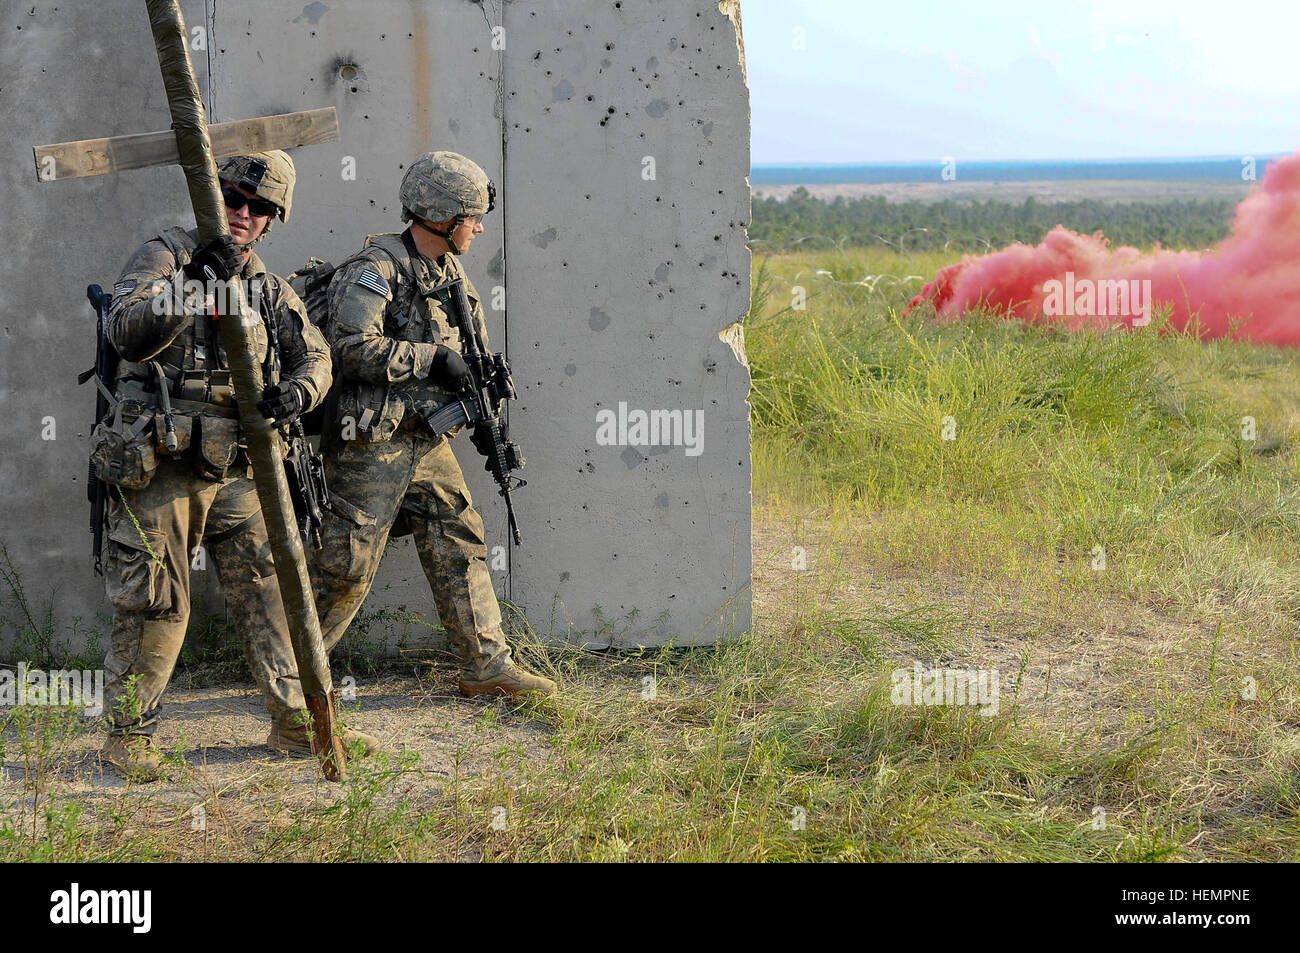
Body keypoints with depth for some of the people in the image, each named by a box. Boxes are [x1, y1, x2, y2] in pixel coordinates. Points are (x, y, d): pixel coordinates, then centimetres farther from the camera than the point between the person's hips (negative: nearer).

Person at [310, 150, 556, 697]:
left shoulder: (451, 272, 14)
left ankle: (488, 667, 14)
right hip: (372, 444, -8)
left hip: (429, 442, 8)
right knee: (348, 561, -4)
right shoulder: (377, 268, -14)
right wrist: (432, 357, -20)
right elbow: (353, 347, -25)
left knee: (460, 546, 8)